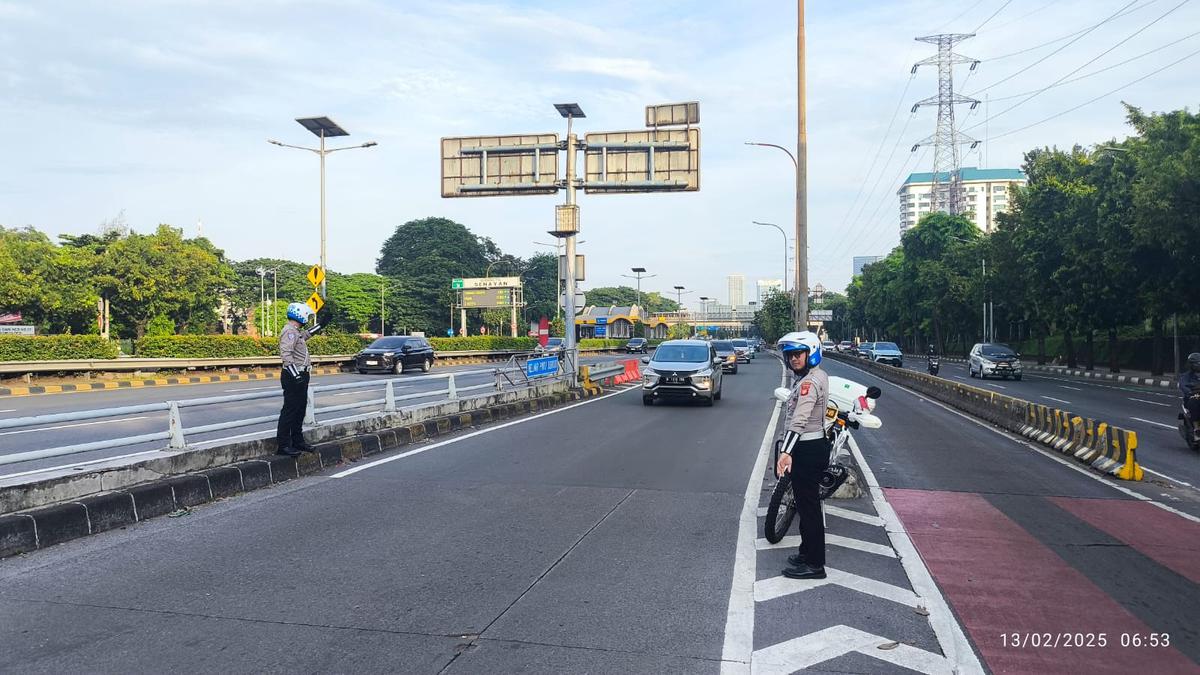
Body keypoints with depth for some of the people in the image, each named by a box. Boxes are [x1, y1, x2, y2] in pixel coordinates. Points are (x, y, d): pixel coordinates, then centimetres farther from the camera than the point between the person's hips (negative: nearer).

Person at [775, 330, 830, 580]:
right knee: (808, 503, 19)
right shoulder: (818, 376, 13)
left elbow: (799, 420, -30)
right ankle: (808, 552, 31)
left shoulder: (809, 382, -19)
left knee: (808, 505, -4)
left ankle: (814, 564, 3)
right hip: (814, 444, 11)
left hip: (807, 449, -11)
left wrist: (786, 451, -37)